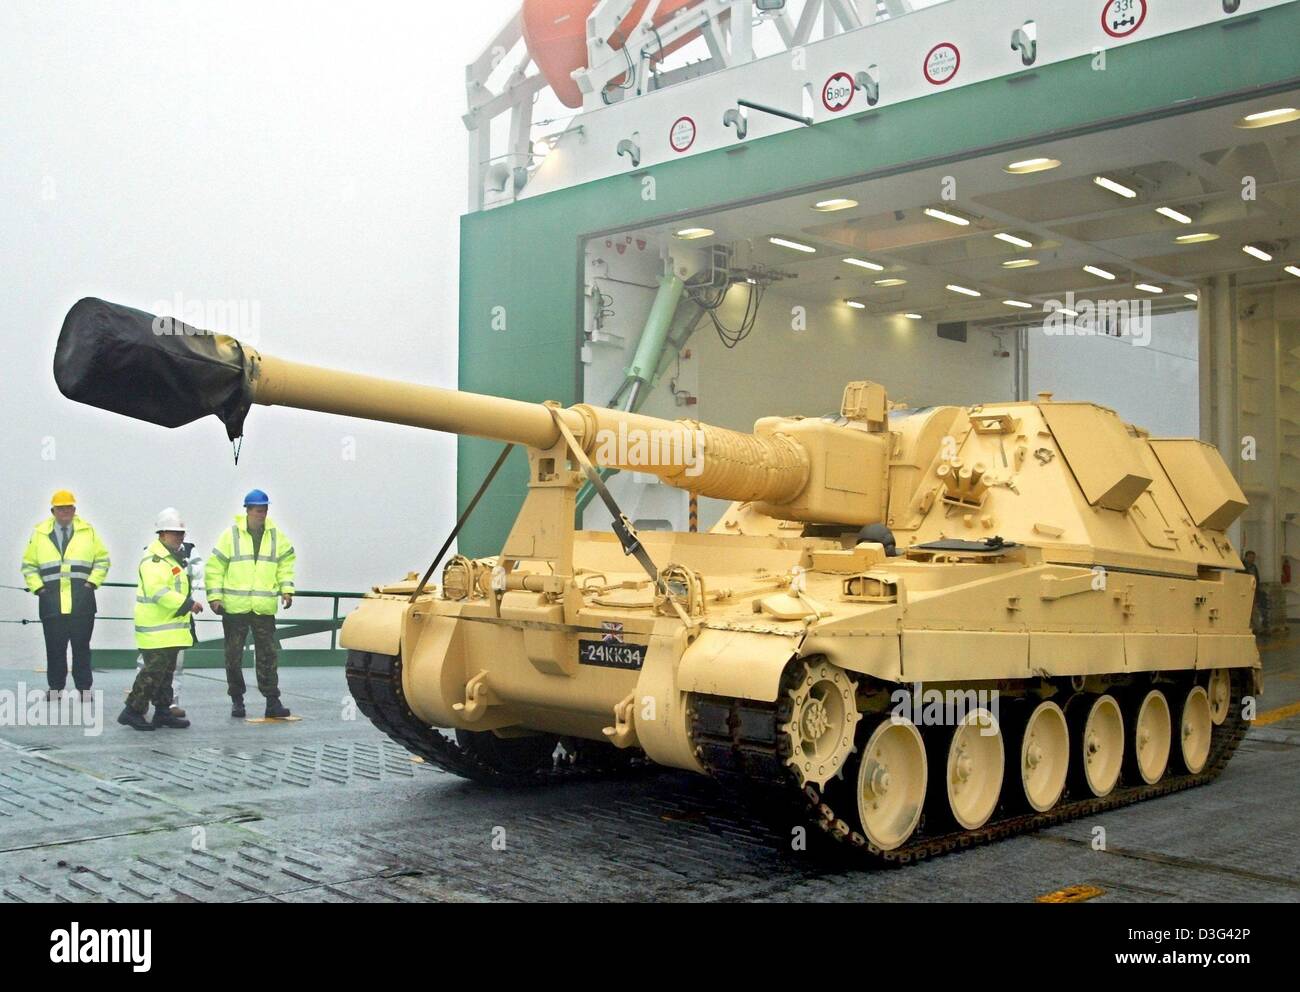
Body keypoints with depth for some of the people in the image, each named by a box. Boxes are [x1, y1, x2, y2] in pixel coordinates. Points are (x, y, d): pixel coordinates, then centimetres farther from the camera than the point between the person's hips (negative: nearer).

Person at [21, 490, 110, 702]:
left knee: (82, 647, 2)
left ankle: (84, 689, 7)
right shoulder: (39, 533, 9)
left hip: (82, 603, 0)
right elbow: (29, 565, 15)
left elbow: (102, 560, 12)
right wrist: (37, 587, 3)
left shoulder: (88, 532, 8)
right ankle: (55, 688, 14)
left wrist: (92, 583, 0)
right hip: (52, 603, 1)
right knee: (55, 648, 4)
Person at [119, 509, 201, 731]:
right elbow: (157, 591, -27)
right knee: (154, 670, -10)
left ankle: (163, 712, 19)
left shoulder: (173, 557, 19)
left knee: (166, 671, 13)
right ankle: (133, 711, -3)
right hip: (156, 628, -10)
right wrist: (187, 604, -26)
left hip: (170, 627, 10)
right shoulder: (154, 559, -15)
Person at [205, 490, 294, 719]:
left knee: (267, 655, 1)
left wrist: (286, 589, 0)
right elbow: (214, 567, 1)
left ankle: (272, 701, 4)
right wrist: (215, 596, -6)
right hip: (235, 607, -1)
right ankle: (236, 700, 18)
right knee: (234, 656, 7)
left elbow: (286, 564, 14)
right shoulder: (231, 535, -2)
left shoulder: (277, 536, 5)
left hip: (264, 608, 1)